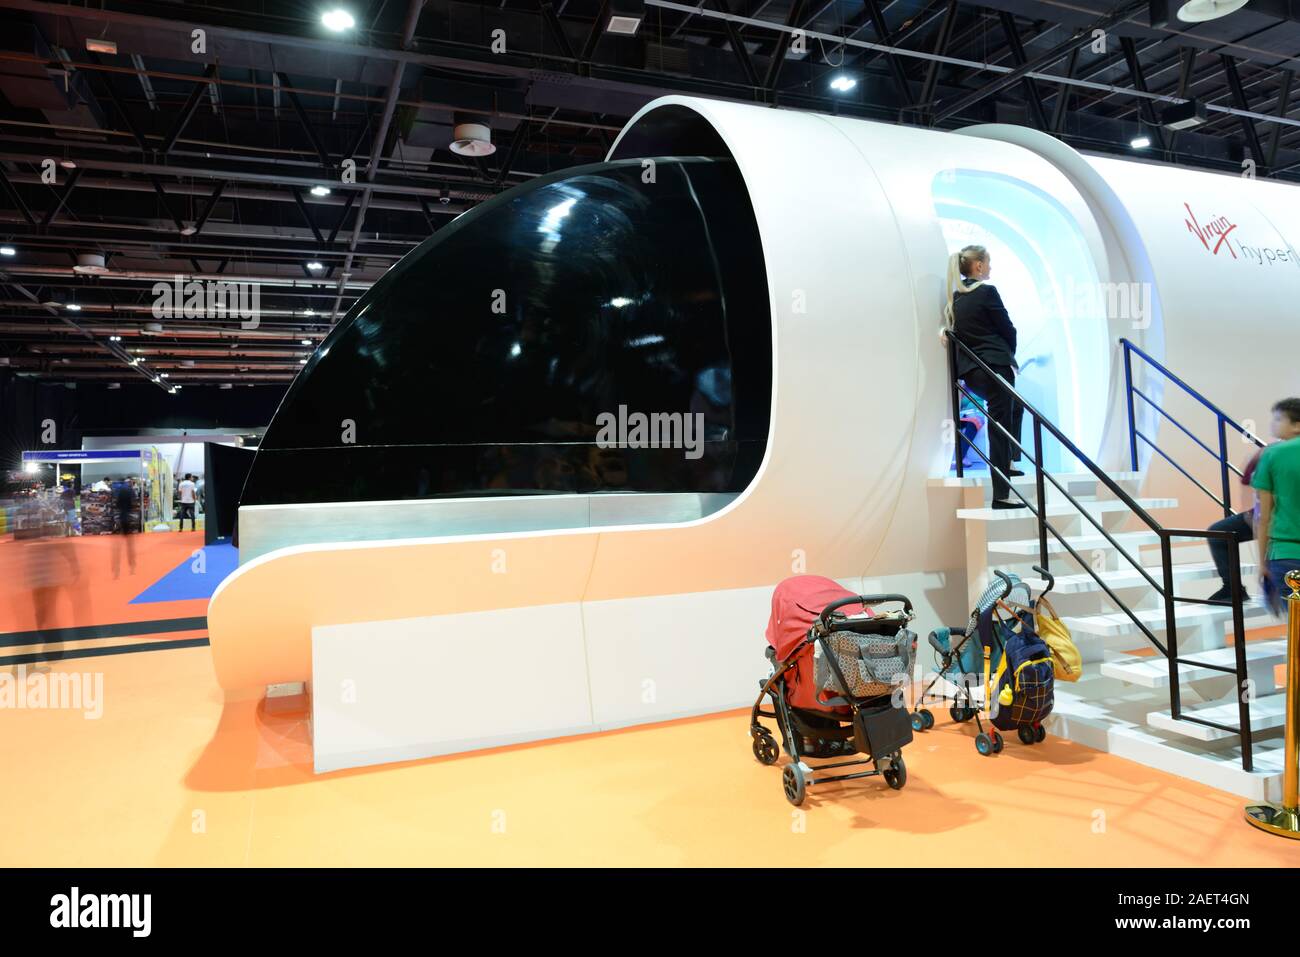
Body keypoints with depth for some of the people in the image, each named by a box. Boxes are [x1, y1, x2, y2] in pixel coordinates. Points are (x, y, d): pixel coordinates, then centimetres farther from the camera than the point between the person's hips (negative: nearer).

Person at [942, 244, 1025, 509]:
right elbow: (1007, 329, -6)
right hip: (995, 365, -8)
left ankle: (1006, 463, 34)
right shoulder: (986, 291, -9)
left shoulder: (956, 297, 12)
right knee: (999, 427, -5)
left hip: (969, 370, 8)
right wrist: (1009, 355, 15)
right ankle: (1001, 495, -6)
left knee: (1014, 406, 30)